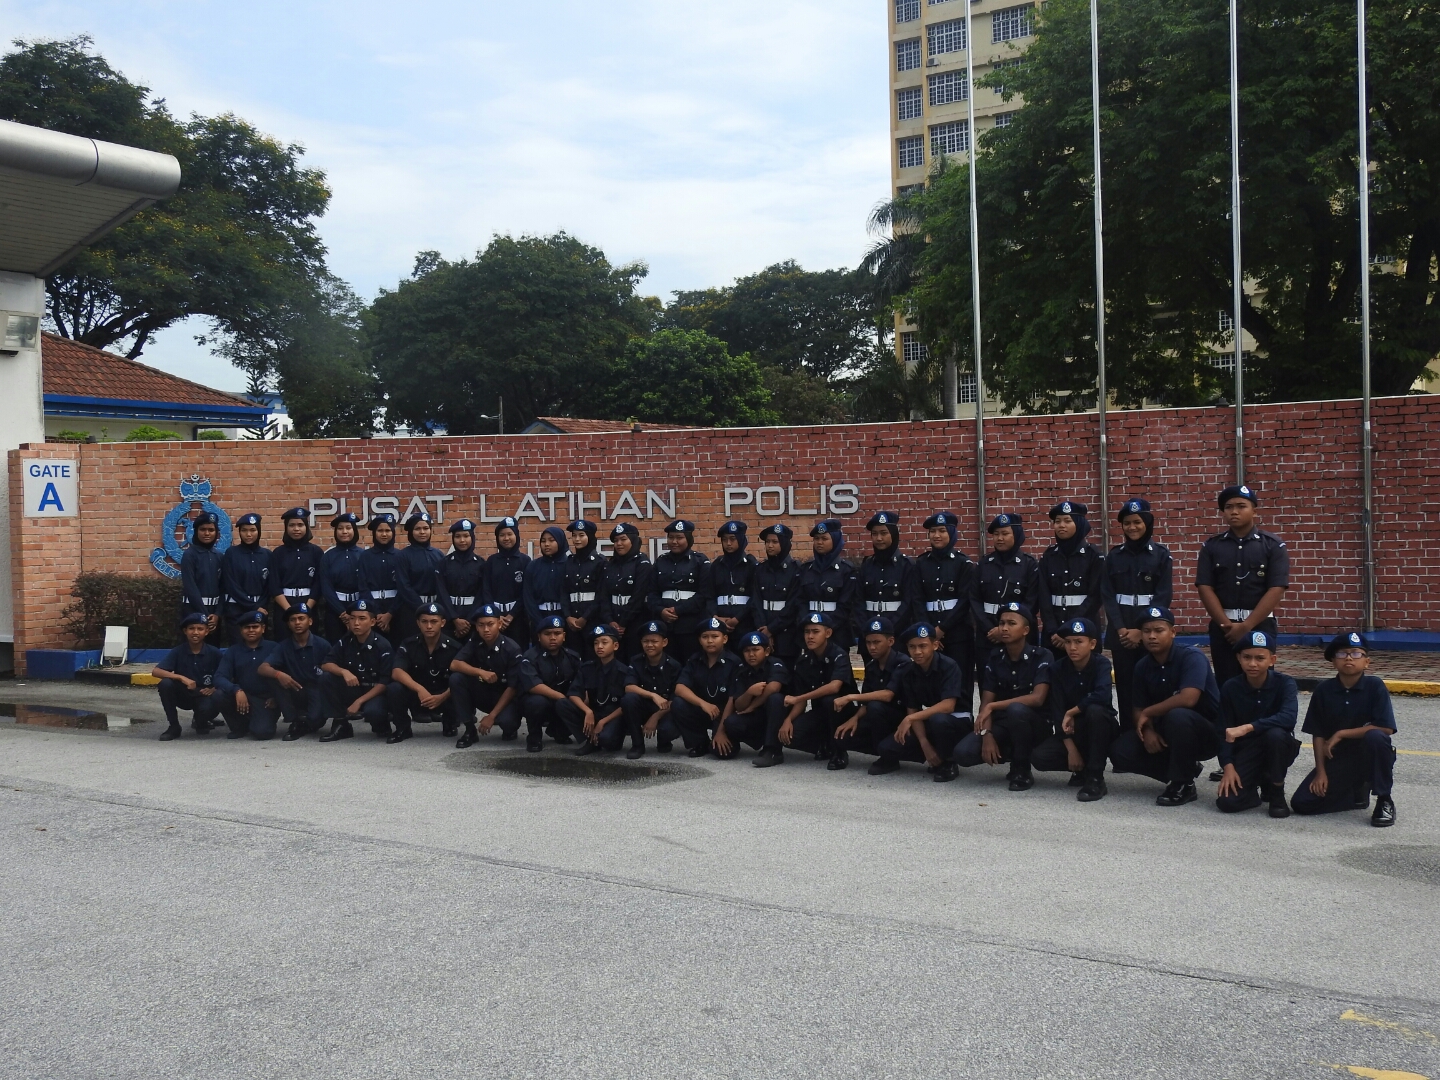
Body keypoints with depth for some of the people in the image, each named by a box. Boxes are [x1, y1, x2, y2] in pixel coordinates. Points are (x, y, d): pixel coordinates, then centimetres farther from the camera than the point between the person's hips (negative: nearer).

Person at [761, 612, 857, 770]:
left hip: (841, 710, -5)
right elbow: (802, 699, 0)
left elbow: (834, 687, -36)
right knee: (787, 735, -21)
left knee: (829, 700, -38)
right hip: (818, 712, 5)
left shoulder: (839, 656, -19)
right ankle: (825, 746, 8)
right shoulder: (803, 661, -2)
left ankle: (839, 751, -16)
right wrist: (788, 719, -20)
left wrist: (796, 698, -29)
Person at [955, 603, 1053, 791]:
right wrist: (987, 734, -22)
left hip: (1036, 723, -4)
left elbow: (1037, 698, -25)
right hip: (1003, 724, 4)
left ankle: (1023, 770, -15)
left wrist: (993, 706, -26)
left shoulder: (1042, 656, -13)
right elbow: (986, 702, -4)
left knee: (1016, 710, -39)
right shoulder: (995, 657, 0)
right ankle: (1014, 754, 7)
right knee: (964, 753, -21)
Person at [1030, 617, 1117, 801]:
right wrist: (1070, 749, -20)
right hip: (1072, 729, 3)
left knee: (1094, 710, -37)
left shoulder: (1101, 663, -16)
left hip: (1101, 726, -3)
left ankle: (1095, 778, -27)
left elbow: (1102, 696, -36)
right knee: (1039, 758, -22)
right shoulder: (1058, 668, -8)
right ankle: (1084, 768, 8)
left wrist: (1071, 712, -25)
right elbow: (1057, 711, -12)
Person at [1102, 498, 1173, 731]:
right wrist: (1120, 628, -11)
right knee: (1125, 685, 2)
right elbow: (1108, 595, 3)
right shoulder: (1114, 555, 8)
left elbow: (1164, 596, -4)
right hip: (1121, 630, 2)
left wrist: (1142, 630, -12)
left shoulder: (1161, 554, 2)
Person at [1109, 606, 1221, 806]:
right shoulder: (1142, 667, 1)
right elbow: (1138, 710, 2)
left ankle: (1184, 785, -19)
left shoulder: (1191, 657, -18)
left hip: (1205, 734, -6)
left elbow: (1187, 699, -32)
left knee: (1177, 715, -39)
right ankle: (1185, 769, 5)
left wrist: (1149, 712, -19)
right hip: (1164, 734, 6)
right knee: (1120, 751, -15)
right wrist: (1147, 730, -21)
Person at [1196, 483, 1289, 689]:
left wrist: (1246, 626, -14)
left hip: (1260, 625, -2)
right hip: (1223, 627, 2)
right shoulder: (1211, 546, 6)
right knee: (1226, 685, 4)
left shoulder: (1273, 546, 0)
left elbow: (1276, 589, -7)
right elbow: (1205, 588, 0)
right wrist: (1226, 624, -12)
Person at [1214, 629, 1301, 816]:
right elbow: (1224, 732, -6)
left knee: (1275, 733, -37)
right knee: (1227, 802, -21)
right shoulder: (1230, 689, -7)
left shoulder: (1284, 683, -14)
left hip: (1278, 747, -1)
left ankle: (1276, 792, -11)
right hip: (1246, 750, 1)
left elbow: (1288, 717, -33)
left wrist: (1248, 728, -39)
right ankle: (1259, 781, 14)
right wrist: (1228, 766, -18)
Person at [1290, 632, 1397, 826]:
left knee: (1375, 736, -38)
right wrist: (1321, 771, -8)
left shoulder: (1375, 687, -10)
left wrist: (1341, 734, -19)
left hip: (1369, 757, -3)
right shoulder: (1324, 690, -2)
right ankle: (1358, 793, 13)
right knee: (1301, 803, -13)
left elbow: (1386, 728, -20)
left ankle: (1384, 800, -17)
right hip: (1336, 759, 3)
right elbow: (1318, 734, 1)